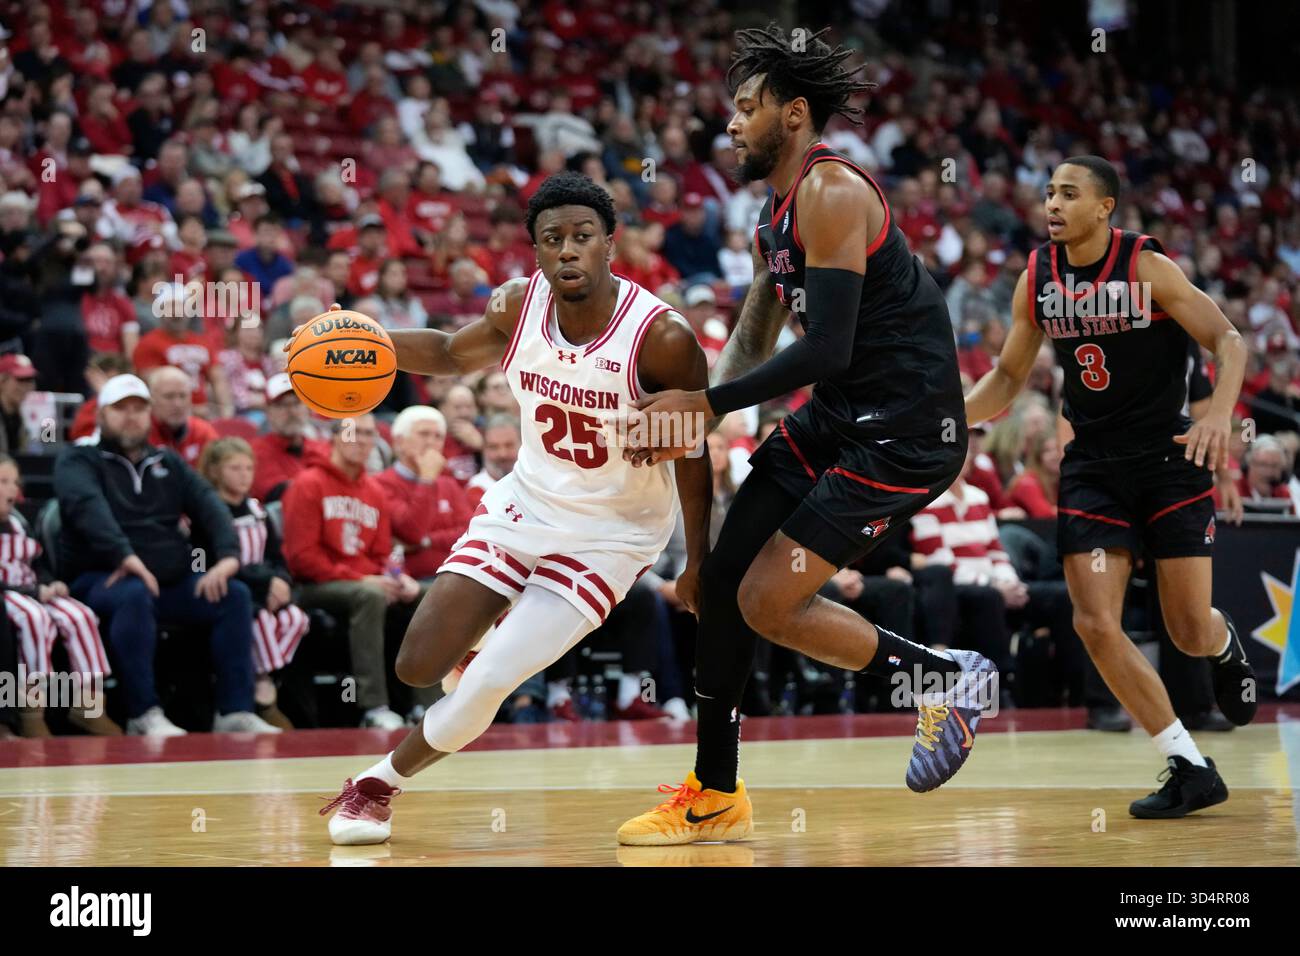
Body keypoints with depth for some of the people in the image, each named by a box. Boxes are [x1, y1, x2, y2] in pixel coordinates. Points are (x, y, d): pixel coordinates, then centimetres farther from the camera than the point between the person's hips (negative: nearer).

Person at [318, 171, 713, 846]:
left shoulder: (663, 337, -23)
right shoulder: (518, 306, -11)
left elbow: (691, 455, -12)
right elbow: (451, 354, 9)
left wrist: (699, 565, -5)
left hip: (608, 537, -4)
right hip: (523, 506, 4)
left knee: (485, 686, -13)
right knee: (417, 669, 2)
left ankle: (380, 784, 13)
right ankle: (499, 632, 36)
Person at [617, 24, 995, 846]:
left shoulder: (831, 194, -17)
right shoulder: (778, 216, 14)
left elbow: (826, 349, -24)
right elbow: (753, 343, 20)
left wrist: (703, 403, -18)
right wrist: (691, 423, 2)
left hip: (904, 429, -10)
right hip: (838, 417, 10)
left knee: (769, 601, -12)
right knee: (725, 574, 7)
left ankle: (948, 678, 6)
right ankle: (716, 795, 18)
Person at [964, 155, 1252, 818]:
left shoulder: (1147, 266, -12)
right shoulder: (1037, 278, 1)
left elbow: (1227, 340, -12)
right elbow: (1008, 376, 12)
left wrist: (1219, 415, -30)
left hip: (1168, 458, -4)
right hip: (1091, 465, 4)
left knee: (1191, 632, -3)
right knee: (1095, 625, -11)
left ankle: (1227, 647, 39)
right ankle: (1191, 771, -1)